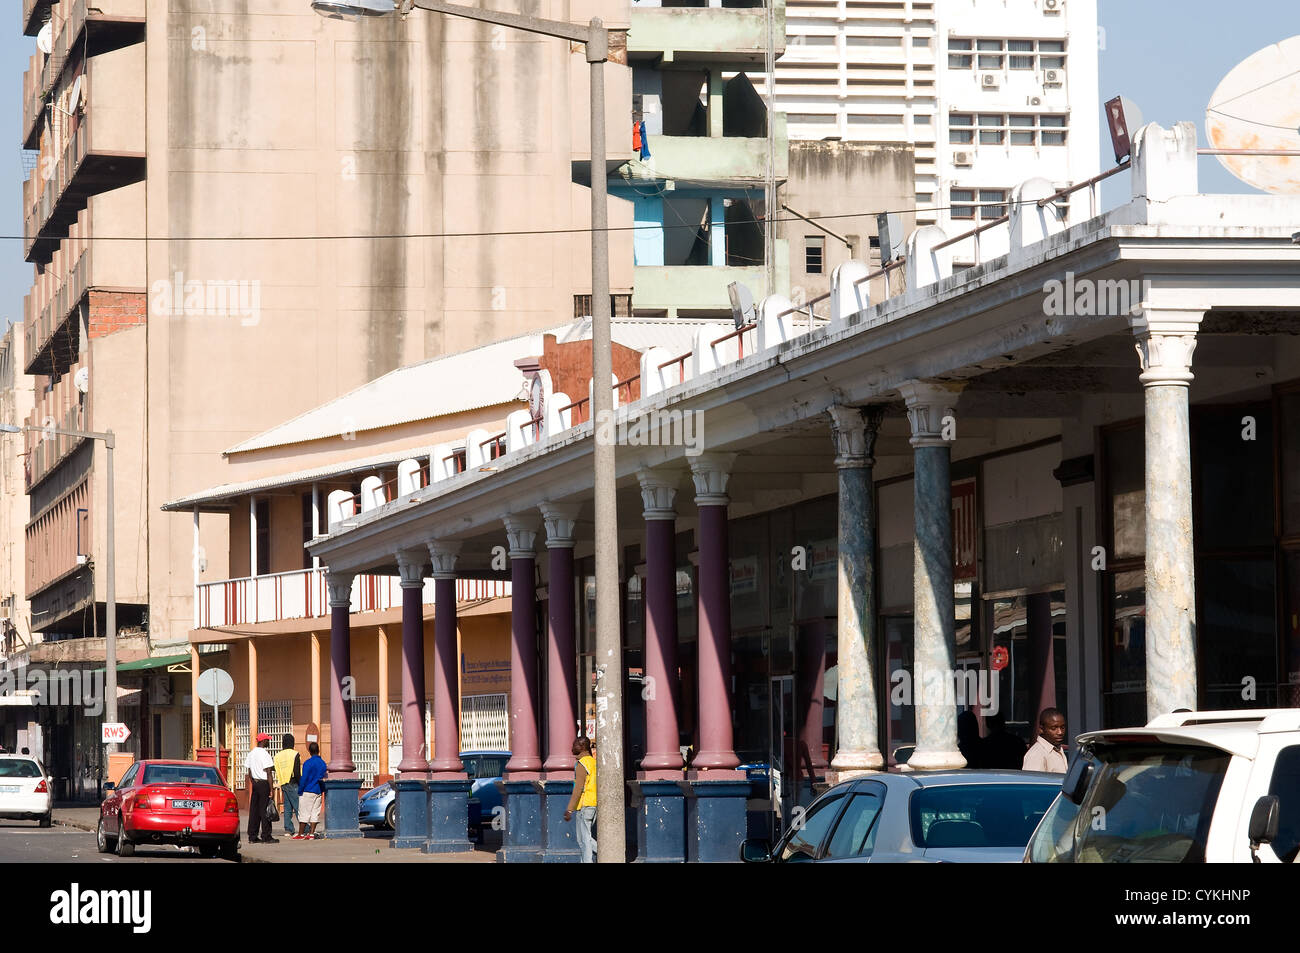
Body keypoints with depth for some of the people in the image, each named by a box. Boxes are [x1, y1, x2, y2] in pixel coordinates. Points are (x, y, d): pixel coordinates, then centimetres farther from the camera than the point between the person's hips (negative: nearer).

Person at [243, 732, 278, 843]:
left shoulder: (251, 754, 12)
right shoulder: (265, 754, -13)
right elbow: (269, 774, -16)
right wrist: (271, 789, -15)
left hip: (255, 783, 8)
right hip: (264, 784, -8)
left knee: (254, 809, 9)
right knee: (265, 810, -4)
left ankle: (252, 836, 10)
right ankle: (266, 837, -3)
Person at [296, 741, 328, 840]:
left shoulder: (308, 763, -12)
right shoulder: (323, 763, 8)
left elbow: (304, 779, -14)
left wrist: (300, 791, -7)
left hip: (308, 791, -6)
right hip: (318, 791, 6)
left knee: (304, 813, -1)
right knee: (315, 813, 7)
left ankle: (301, 834, 1)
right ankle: (311, 834, 3)